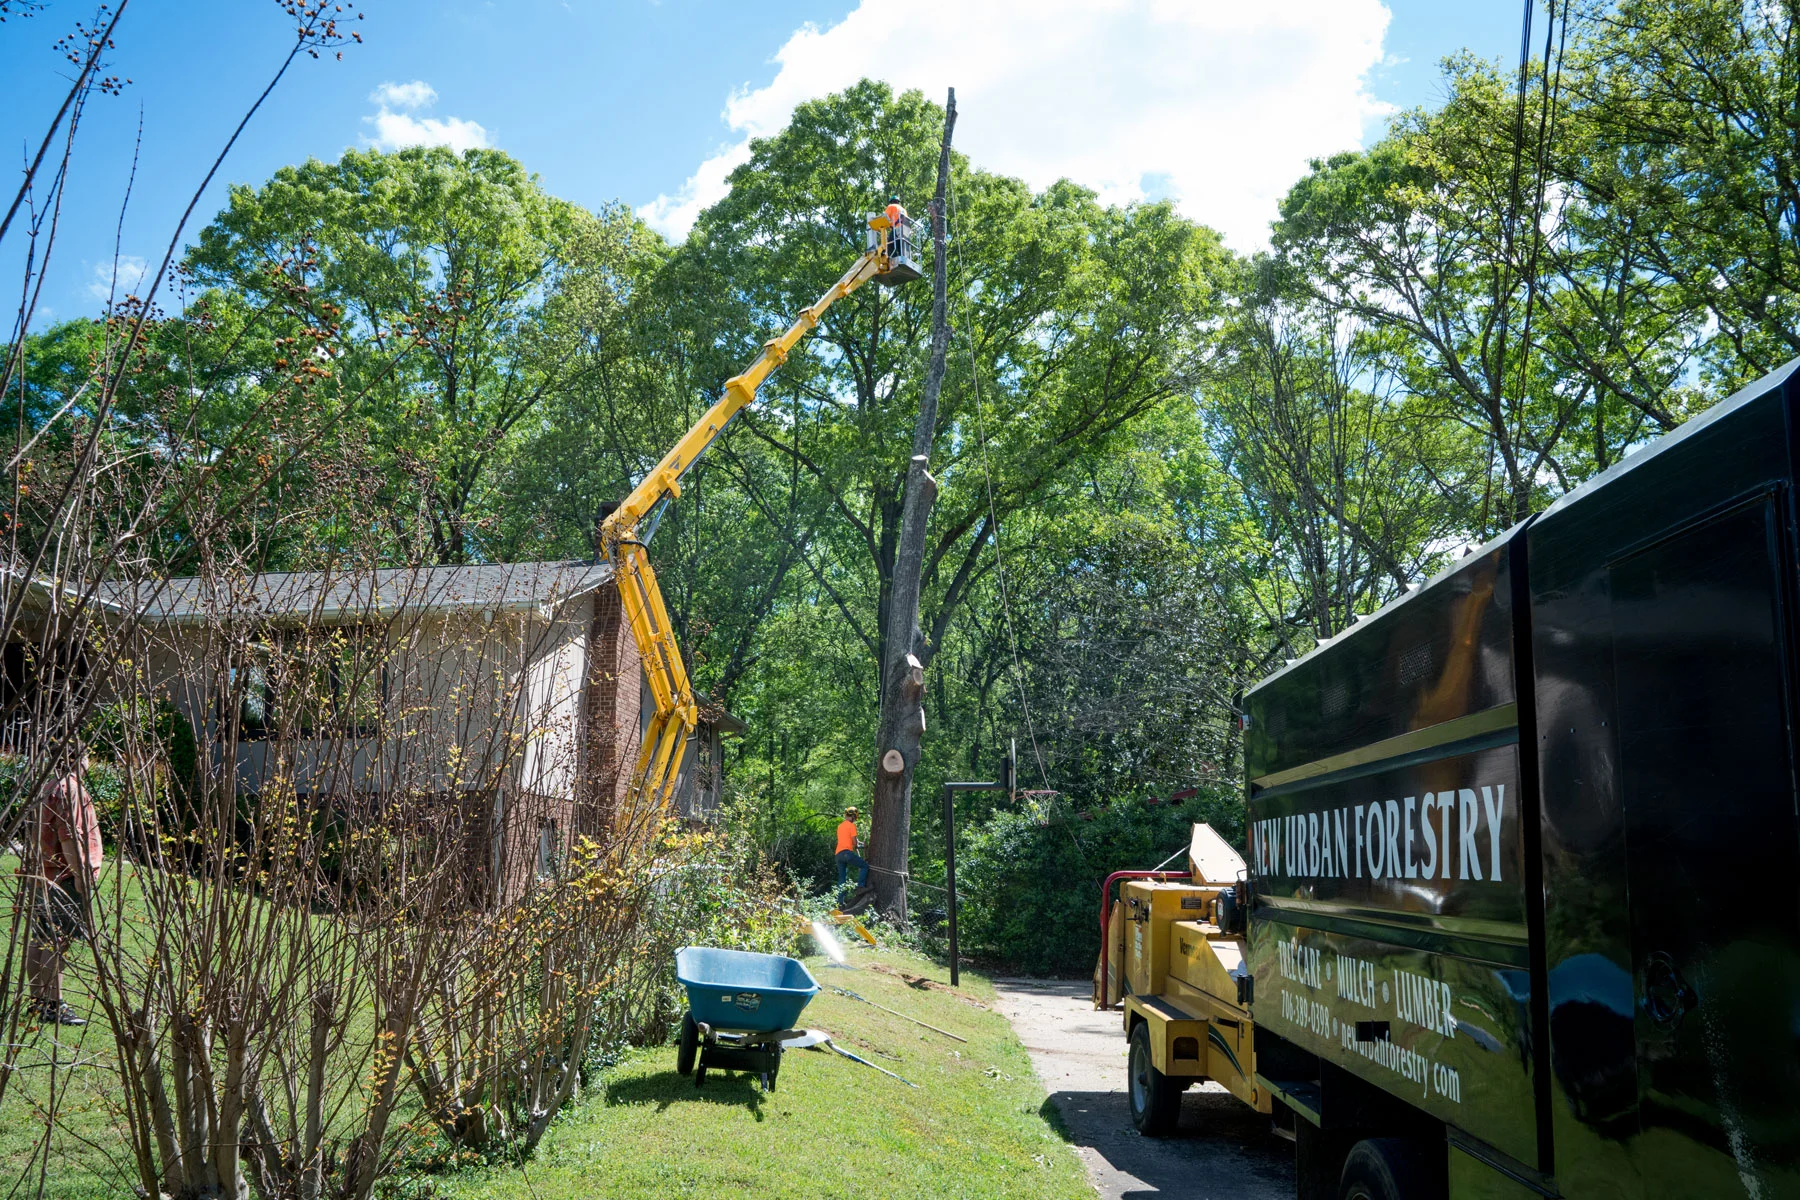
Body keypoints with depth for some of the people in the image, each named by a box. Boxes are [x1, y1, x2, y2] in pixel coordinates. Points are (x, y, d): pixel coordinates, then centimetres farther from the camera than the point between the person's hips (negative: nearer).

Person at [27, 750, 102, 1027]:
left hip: (43, 874, 10)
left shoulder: (50, 787, 16)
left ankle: (37, 1000, 20)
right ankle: (53, 1006, -5)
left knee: (39, 939, 13)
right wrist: (80, 873, -18)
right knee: (58, 941, -7)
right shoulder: (70, 788, -14)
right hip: (63, 875, -10)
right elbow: (69, 835, -20)